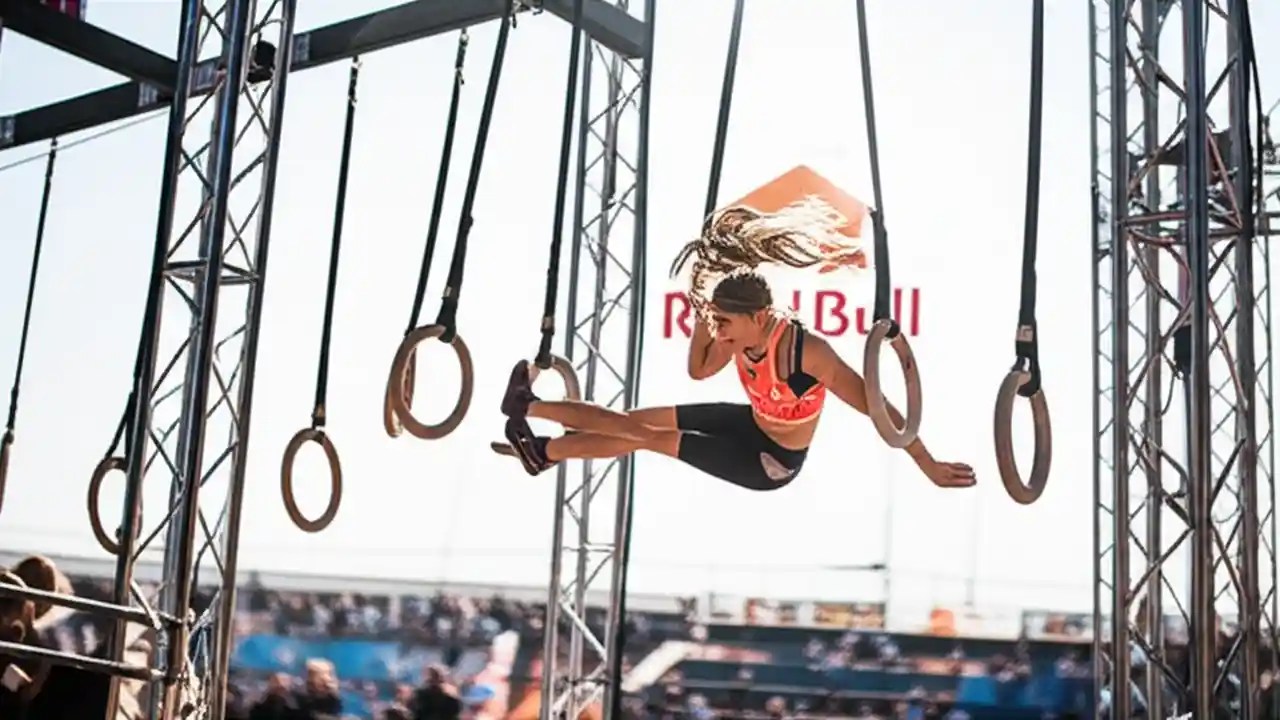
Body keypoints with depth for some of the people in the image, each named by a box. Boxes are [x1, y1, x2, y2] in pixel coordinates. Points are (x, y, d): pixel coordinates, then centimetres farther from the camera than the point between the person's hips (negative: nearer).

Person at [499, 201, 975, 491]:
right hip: (750, 424, 6)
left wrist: (931, 470, -32)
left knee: (646, 437, -5)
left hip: (772, 464, -6)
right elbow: (698, 370, 2)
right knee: (636, 421, 5)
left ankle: (542, 450, 11)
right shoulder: (739, 336, -16)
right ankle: (530, 406, 17)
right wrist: (703, 311, -13)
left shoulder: (810, 353, -36)